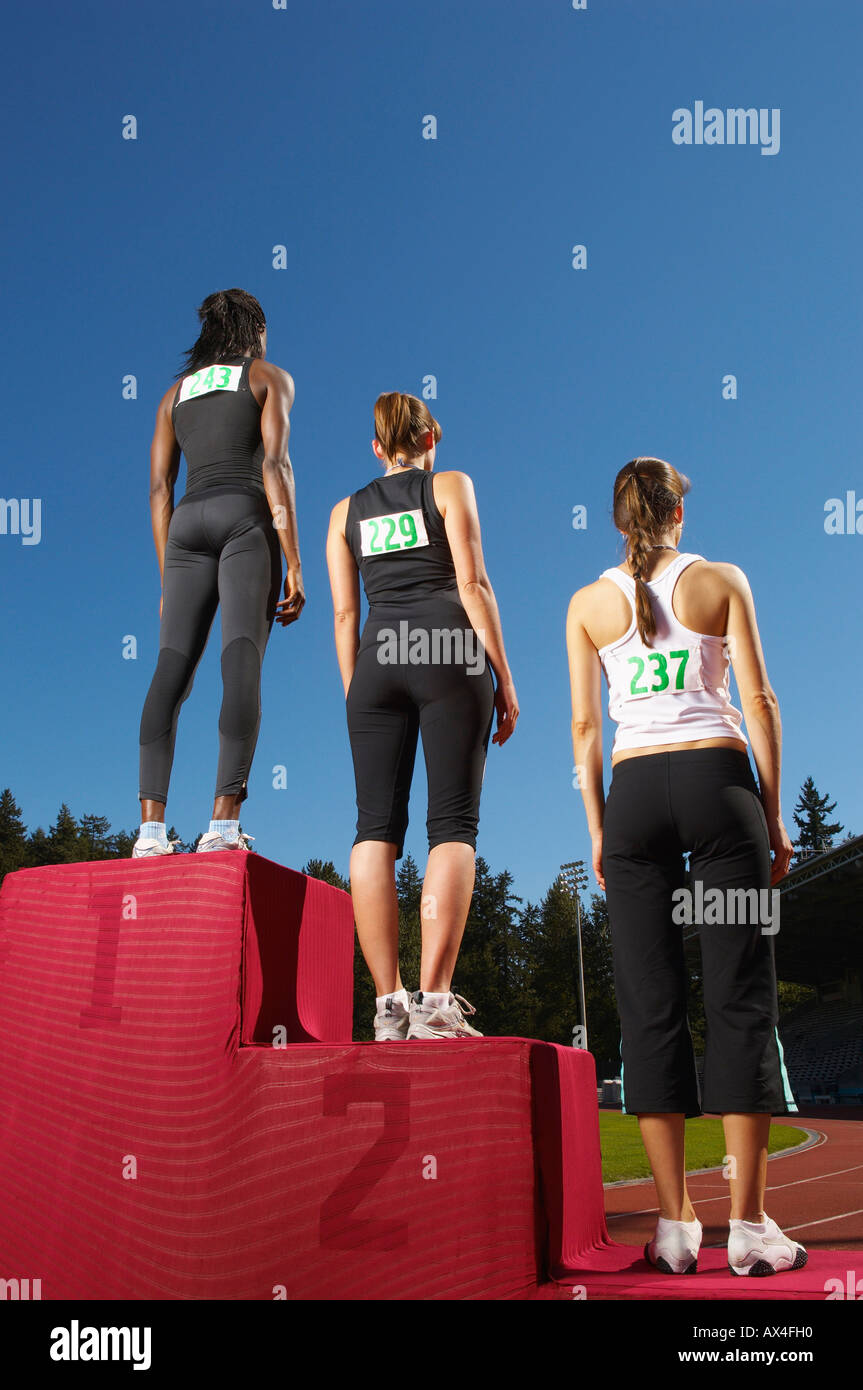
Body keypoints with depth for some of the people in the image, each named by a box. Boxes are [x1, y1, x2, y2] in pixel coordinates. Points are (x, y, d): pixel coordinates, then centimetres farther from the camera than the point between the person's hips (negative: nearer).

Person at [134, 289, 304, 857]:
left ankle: (152, 827, -20)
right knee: (243, 662, -16)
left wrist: (169, 583, 16)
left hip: (188, 524, 4)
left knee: (171, 671, -7)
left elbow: (160, 489, 17)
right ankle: (225, 821, -30)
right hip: (246, 517, -4)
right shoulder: (270, 377, 14)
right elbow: (274, 465, -2)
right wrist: (294, 564, -7)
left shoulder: (176, 392, 27)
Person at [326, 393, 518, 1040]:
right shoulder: (450, 485, 11)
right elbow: (473, 584, 1)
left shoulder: (347, 510, 21)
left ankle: (389, 1003, -8)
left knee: (376, 827, -2)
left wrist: (355, 694, 18)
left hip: (377, 660, 3)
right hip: (448, 651, -3)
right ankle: (435, 1001, -17)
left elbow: (344, 613, 14)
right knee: (453, 824, -7)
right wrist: (504, 679, 1)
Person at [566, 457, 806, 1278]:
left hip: (634, 788, 2)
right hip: (718, 779, -1)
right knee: (739, 999, 0)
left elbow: (585, 727, 7)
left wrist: (597, 827, 12)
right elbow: (758, 701, 0)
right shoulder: (721, 581, 6)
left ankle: (675, 1225, 4)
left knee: (651, 1006, 2)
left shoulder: (589, 603, 10)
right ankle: (749, 1223, 0)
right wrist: (773, 813, 5)